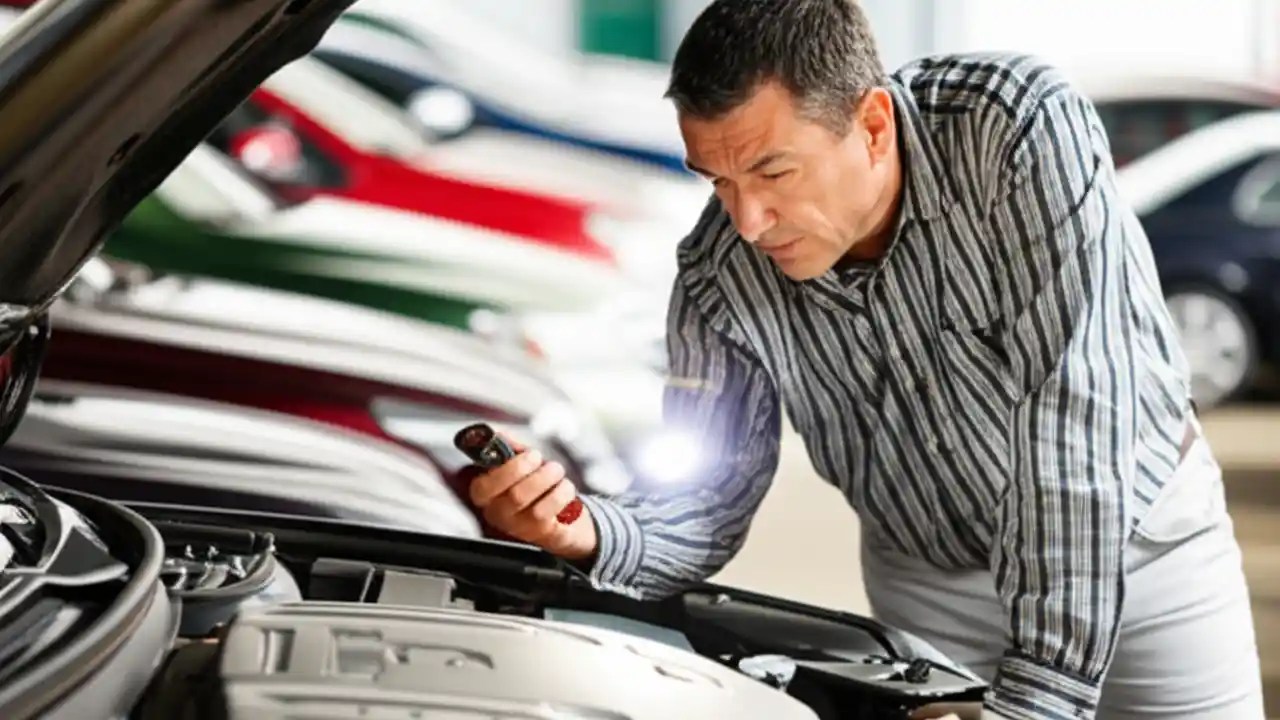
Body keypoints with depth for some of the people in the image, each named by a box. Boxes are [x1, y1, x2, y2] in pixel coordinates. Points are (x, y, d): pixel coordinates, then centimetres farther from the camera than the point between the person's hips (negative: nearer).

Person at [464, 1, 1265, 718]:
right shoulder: (721, 275, -19)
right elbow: (703, 506, -10)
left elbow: (1071, 418, -34)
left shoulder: (1025, 130, -30)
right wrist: (590, 534, -33)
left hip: (1145, 534, -2)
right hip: (927, 582, 2)